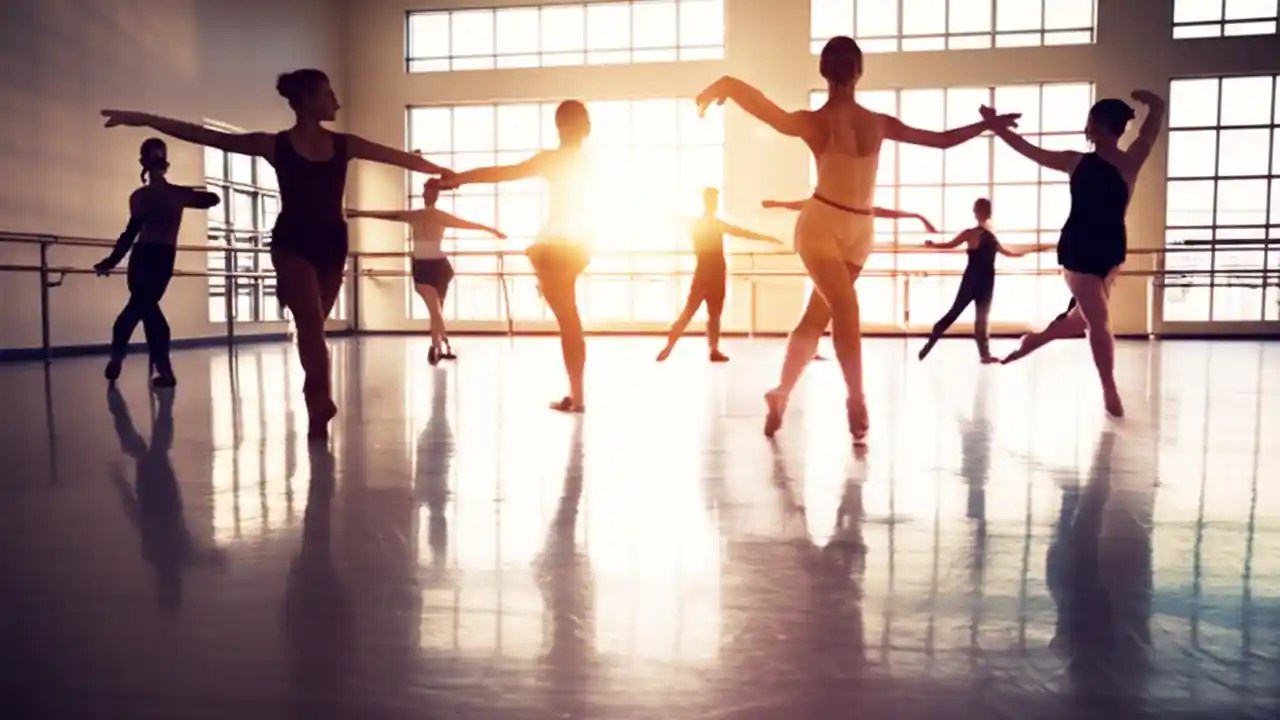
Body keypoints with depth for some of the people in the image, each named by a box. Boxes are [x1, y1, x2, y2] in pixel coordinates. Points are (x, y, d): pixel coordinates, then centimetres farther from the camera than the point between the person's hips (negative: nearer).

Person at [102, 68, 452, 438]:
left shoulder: (344, 144, 7)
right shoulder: (276, 144, -1)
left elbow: (401, 157, 13)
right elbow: (207, 136, -3)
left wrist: (444, 172, 18)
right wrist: (146, 119, -8)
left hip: (332, 242, 3)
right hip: (293, 242, -3)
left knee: (312, 325, 8)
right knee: (311, 322, -17)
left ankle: (316, 398, 14)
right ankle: (320, 400, -23)